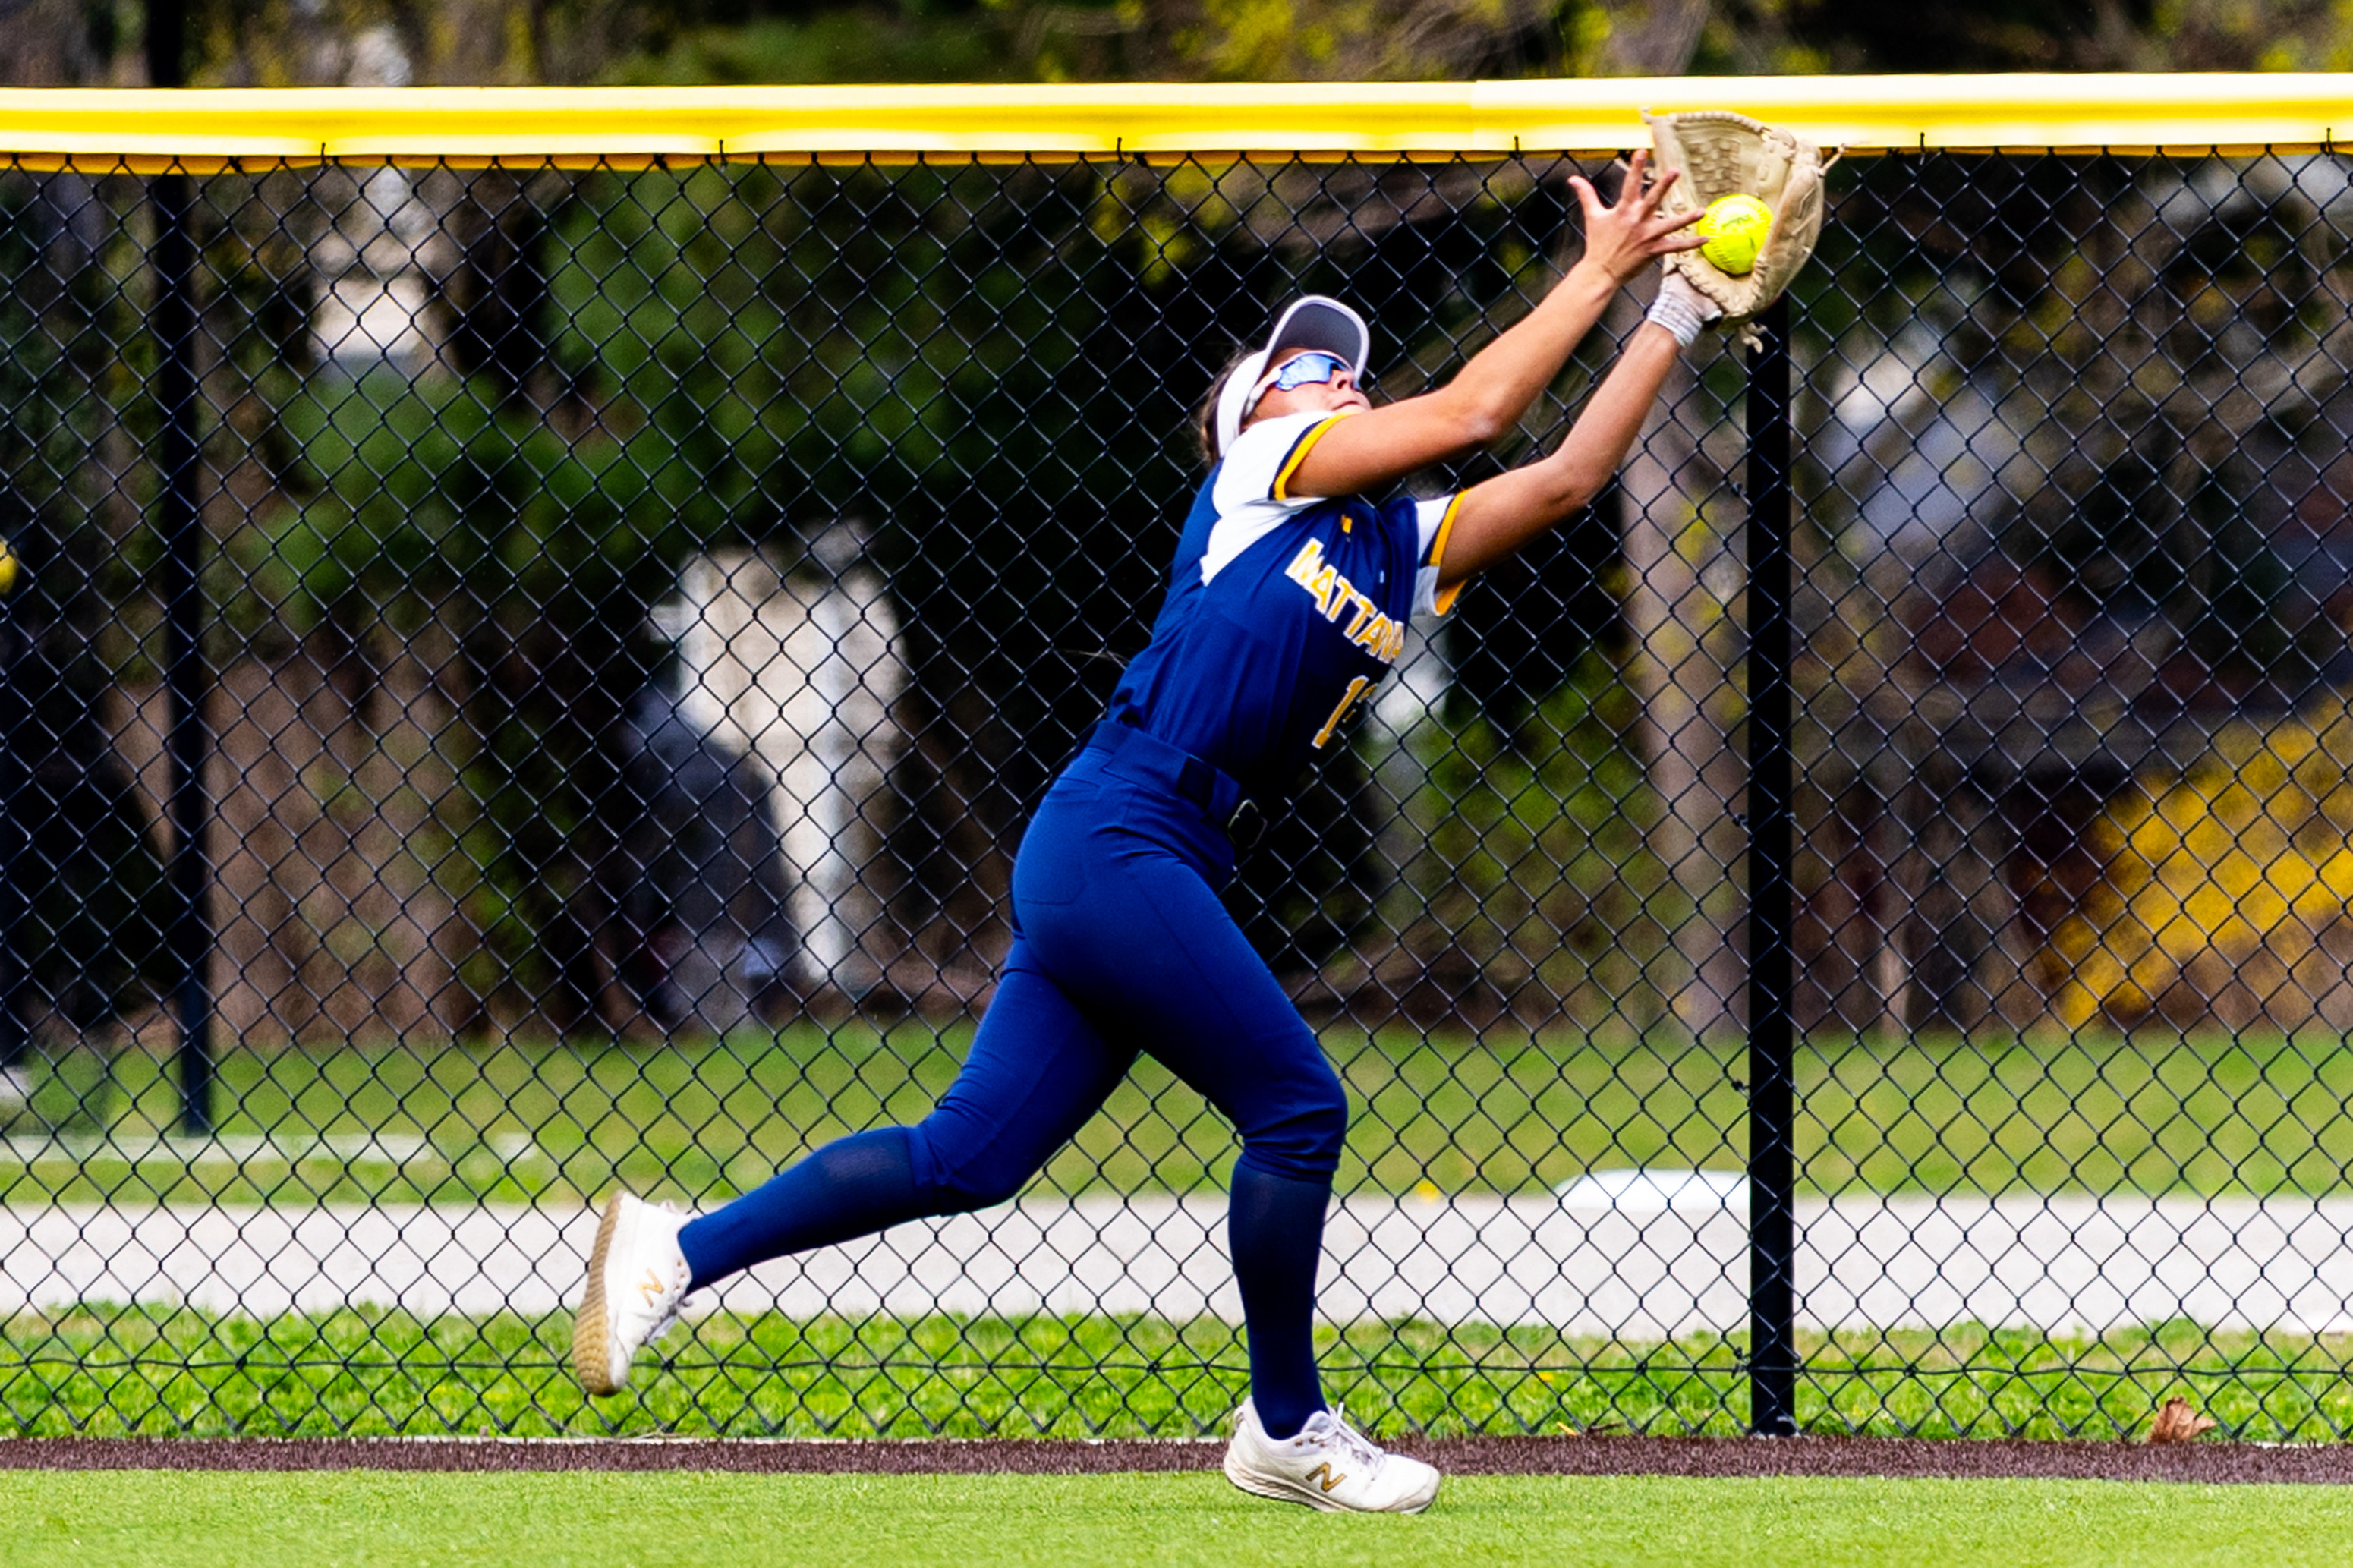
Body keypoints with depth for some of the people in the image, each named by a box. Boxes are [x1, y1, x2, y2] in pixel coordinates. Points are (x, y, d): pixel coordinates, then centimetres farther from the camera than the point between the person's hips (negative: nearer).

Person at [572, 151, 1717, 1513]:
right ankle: (1286, 1430, 6)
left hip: (1162, 874, 8)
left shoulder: (1410, 553, 20)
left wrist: (1675, 320, 9)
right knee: (1298, 1104, -6)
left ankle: (678, 1251, 9)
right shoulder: (1267, 462, 2)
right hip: (1116, 838, -8)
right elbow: (1470, 414, -7)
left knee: (965, 1160, 4)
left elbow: (1566, 479, 13)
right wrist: (1598, 276, -1)